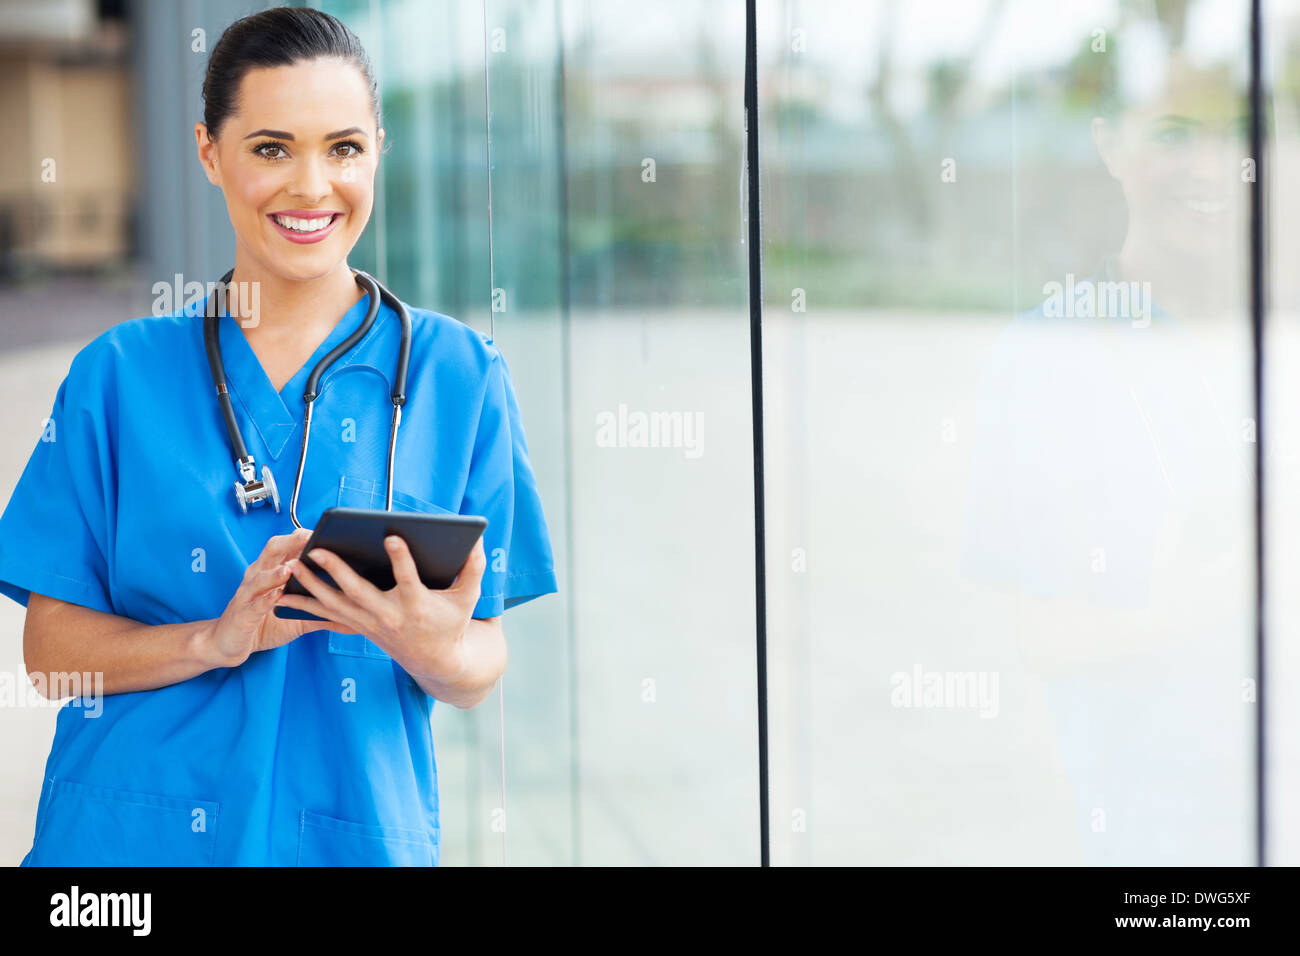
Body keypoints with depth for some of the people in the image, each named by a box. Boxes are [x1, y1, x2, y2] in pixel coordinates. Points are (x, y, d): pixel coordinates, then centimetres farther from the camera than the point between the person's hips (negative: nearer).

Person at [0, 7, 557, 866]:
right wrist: (217, 640, -18)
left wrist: (436, 651, -21)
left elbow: (479, 672, 0)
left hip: (360, 835, 0)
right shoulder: (120, 374, 1)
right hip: (132, 836, 0)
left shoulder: (460, 375, 0)